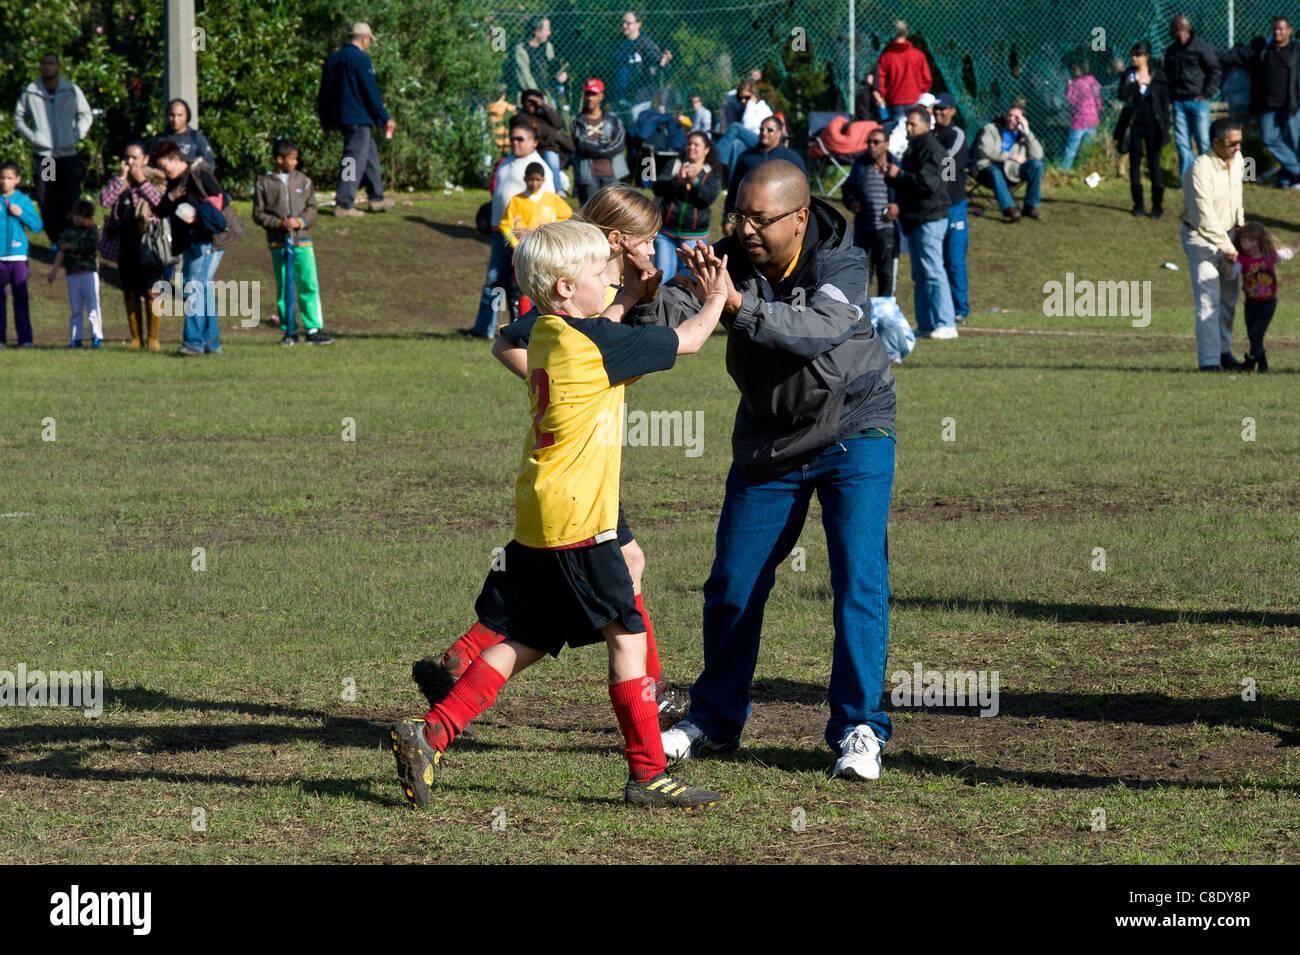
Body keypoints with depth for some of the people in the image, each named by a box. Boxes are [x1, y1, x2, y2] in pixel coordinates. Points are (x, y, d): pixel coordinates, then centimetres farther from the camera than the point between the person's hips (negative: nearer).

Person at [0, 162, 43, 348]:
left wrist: (21, 214, -8)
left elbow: (37, 226, 3)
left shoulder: (24, 200, 6)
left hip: (18, 256, 0)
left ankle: (25, 338, 0)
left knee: (21, 297, -2)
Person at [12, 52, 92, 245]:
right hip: (42, 156, 0)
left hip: (68, 155, 0)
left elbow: (86, 115, 15)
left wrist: (77, 135, 1)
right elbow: (19, 118, 14)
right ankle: (56, 241, 7)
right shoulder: (30, 93, 0)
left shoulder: (72, 90, 1)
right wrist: (31, 136, -1)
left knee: (71, 200, -2)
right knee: (47, 202, -1)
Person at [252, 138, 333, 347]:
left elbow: (311, 209, 7)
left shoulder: (303, 181, 7)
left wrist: (300, 221, -12)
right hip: (278, 244, -1)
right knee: (284, 288, 5)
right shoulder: (264, 183, 2)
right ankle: (289, 331, 12)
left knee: (309, 286, -7)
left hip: (302, 242, 1)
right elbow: (259, 214, 1)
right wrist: (279, 223, -13)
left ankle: (314, 329, -6)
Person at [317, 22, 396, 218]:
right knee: (355, 160, -5)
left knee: (370, 154, 18)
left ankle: (377, 198, 23)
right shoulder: (361, 59, -13)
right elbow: (371, 92, -14)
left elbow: (324, 92, 18)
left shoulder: (332, 58, 13)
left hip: (339, 117, 9)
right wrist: (385, 118, -7)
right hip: (358, 118, -9)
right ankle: (343, 205, -7)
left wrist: (325, 120, 26)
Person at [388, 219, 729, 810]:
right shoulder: (598, 342, -14)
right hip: (578, 521, -9)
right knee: (627, 632, 0)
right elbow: (687, 341, -4)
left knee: (527, 642, 13)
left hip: (535, 518, 9)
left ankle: (428, 736, 6)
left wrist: (630, 297, 32)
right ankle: (647, 773, 3)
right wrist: (715, 298, 13)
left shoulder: (546, 334, 10)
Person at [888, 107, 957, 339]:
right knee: (919, 275, 11)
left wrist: (898, 174, -16)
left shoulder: (931, 149, -12)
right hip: (915, 220, 11)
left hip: (930, 220, -11)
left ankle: (945, 324, -14)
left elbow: (928, 183, -23)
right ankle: (925, 325, 14)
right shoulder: (914, 148, 19)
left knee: (932, 271, -13)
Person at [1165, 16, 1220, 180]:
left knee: (1203, 140, -2)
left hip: (1197, 101, -5)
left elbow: (1216, 71, -5)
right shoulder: (1171, 50, 13)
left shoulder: (1202, 47, -5)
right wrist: (1170, 95, 9)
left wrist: (1207, 94, -10)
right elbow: (1167, 74, 24)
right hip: (1178, 102, 5)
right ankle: (1186, 177, 6)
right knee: (1182, 142, 2)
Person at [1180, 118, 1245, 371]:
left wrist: (1240, 225, 20)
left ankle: (1223, 350, 30)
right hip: (1200, 237, -8)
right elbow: (1205, 220, -28)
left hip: (1226, 233, 8)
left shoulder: (1236, 159, -3)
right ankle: (1209, 360, -8)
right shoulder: (1201, 171, -29)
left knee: (1228, 298, 15)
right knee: (1209, 300, -12)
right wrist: (1228, 249, -23)